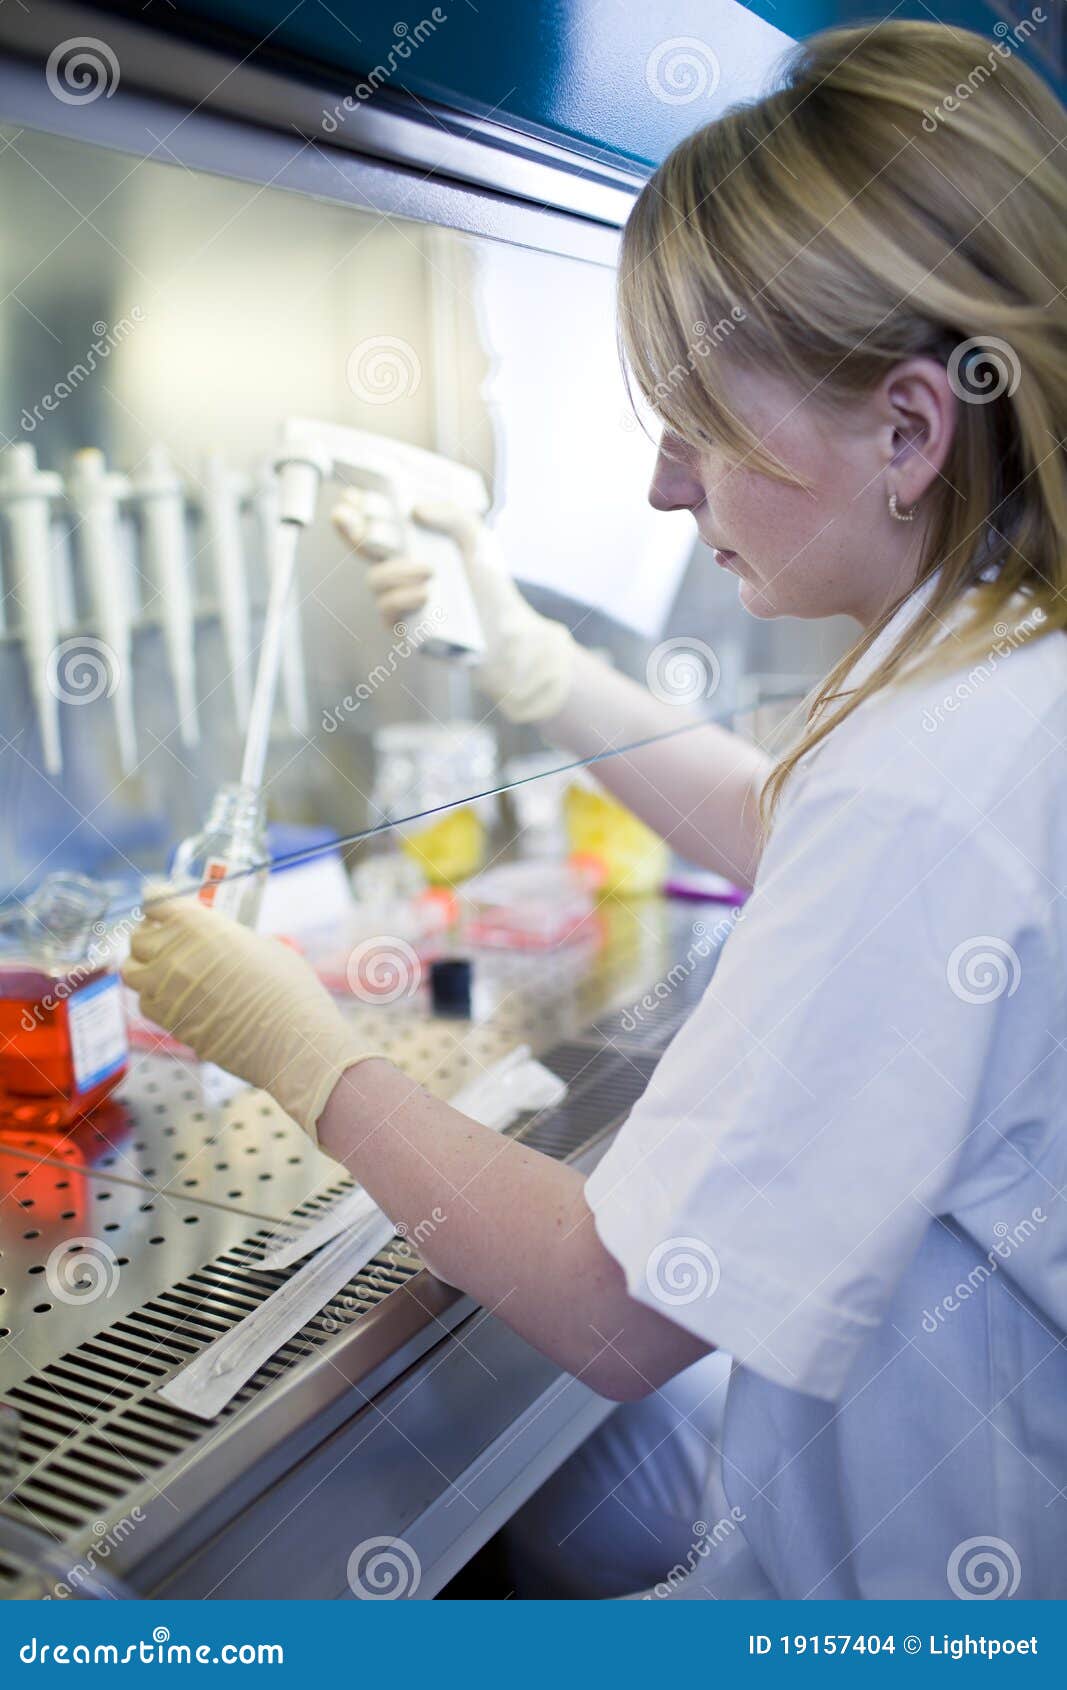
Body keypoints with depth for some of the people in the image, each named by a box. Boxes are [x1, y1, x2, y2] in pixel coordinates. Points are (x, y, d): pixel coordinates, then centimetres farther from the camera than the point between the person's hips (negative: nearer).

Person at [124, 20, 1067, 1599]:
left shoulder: (929, 787, -36)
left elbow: (620, 1318, -28)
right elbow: (801, 851, 14)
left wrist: (301, 1048, -14)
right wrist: (529, 657, 9)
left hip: (902, 1580, -7)